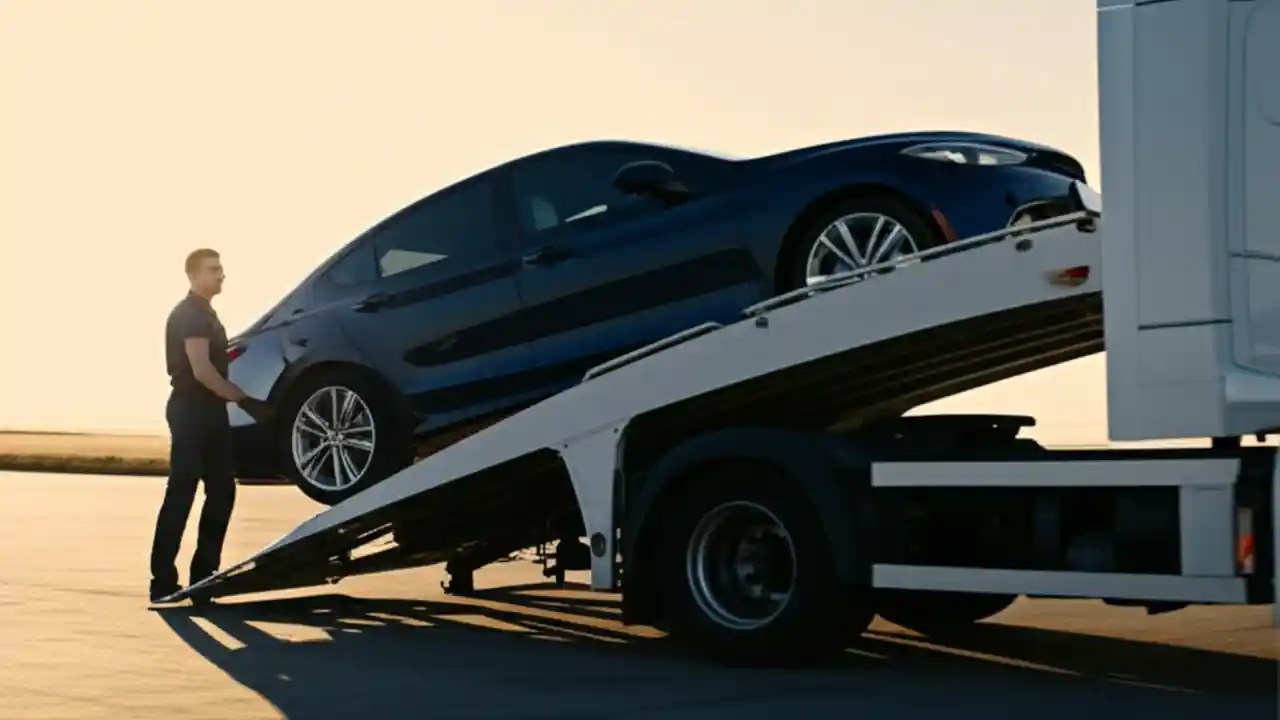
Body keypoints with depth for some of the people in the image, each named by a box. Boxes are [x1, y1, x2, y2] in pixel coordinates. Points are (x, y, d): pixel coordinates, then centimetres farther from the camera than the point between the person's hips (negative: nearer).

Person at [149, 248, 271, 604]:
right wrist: (243, 400, -23)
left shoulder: (205, 313, 18)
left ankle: (204, 572, 14)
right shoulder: (189, 314, -13)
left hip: (209, 410, 10)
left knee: (222, 491, 9)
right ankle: (163, 580, -8)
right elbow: (201, 371, -22)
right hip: (191, 410, -10)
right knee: (181, 494, -10)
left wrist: (237, 399, 18)